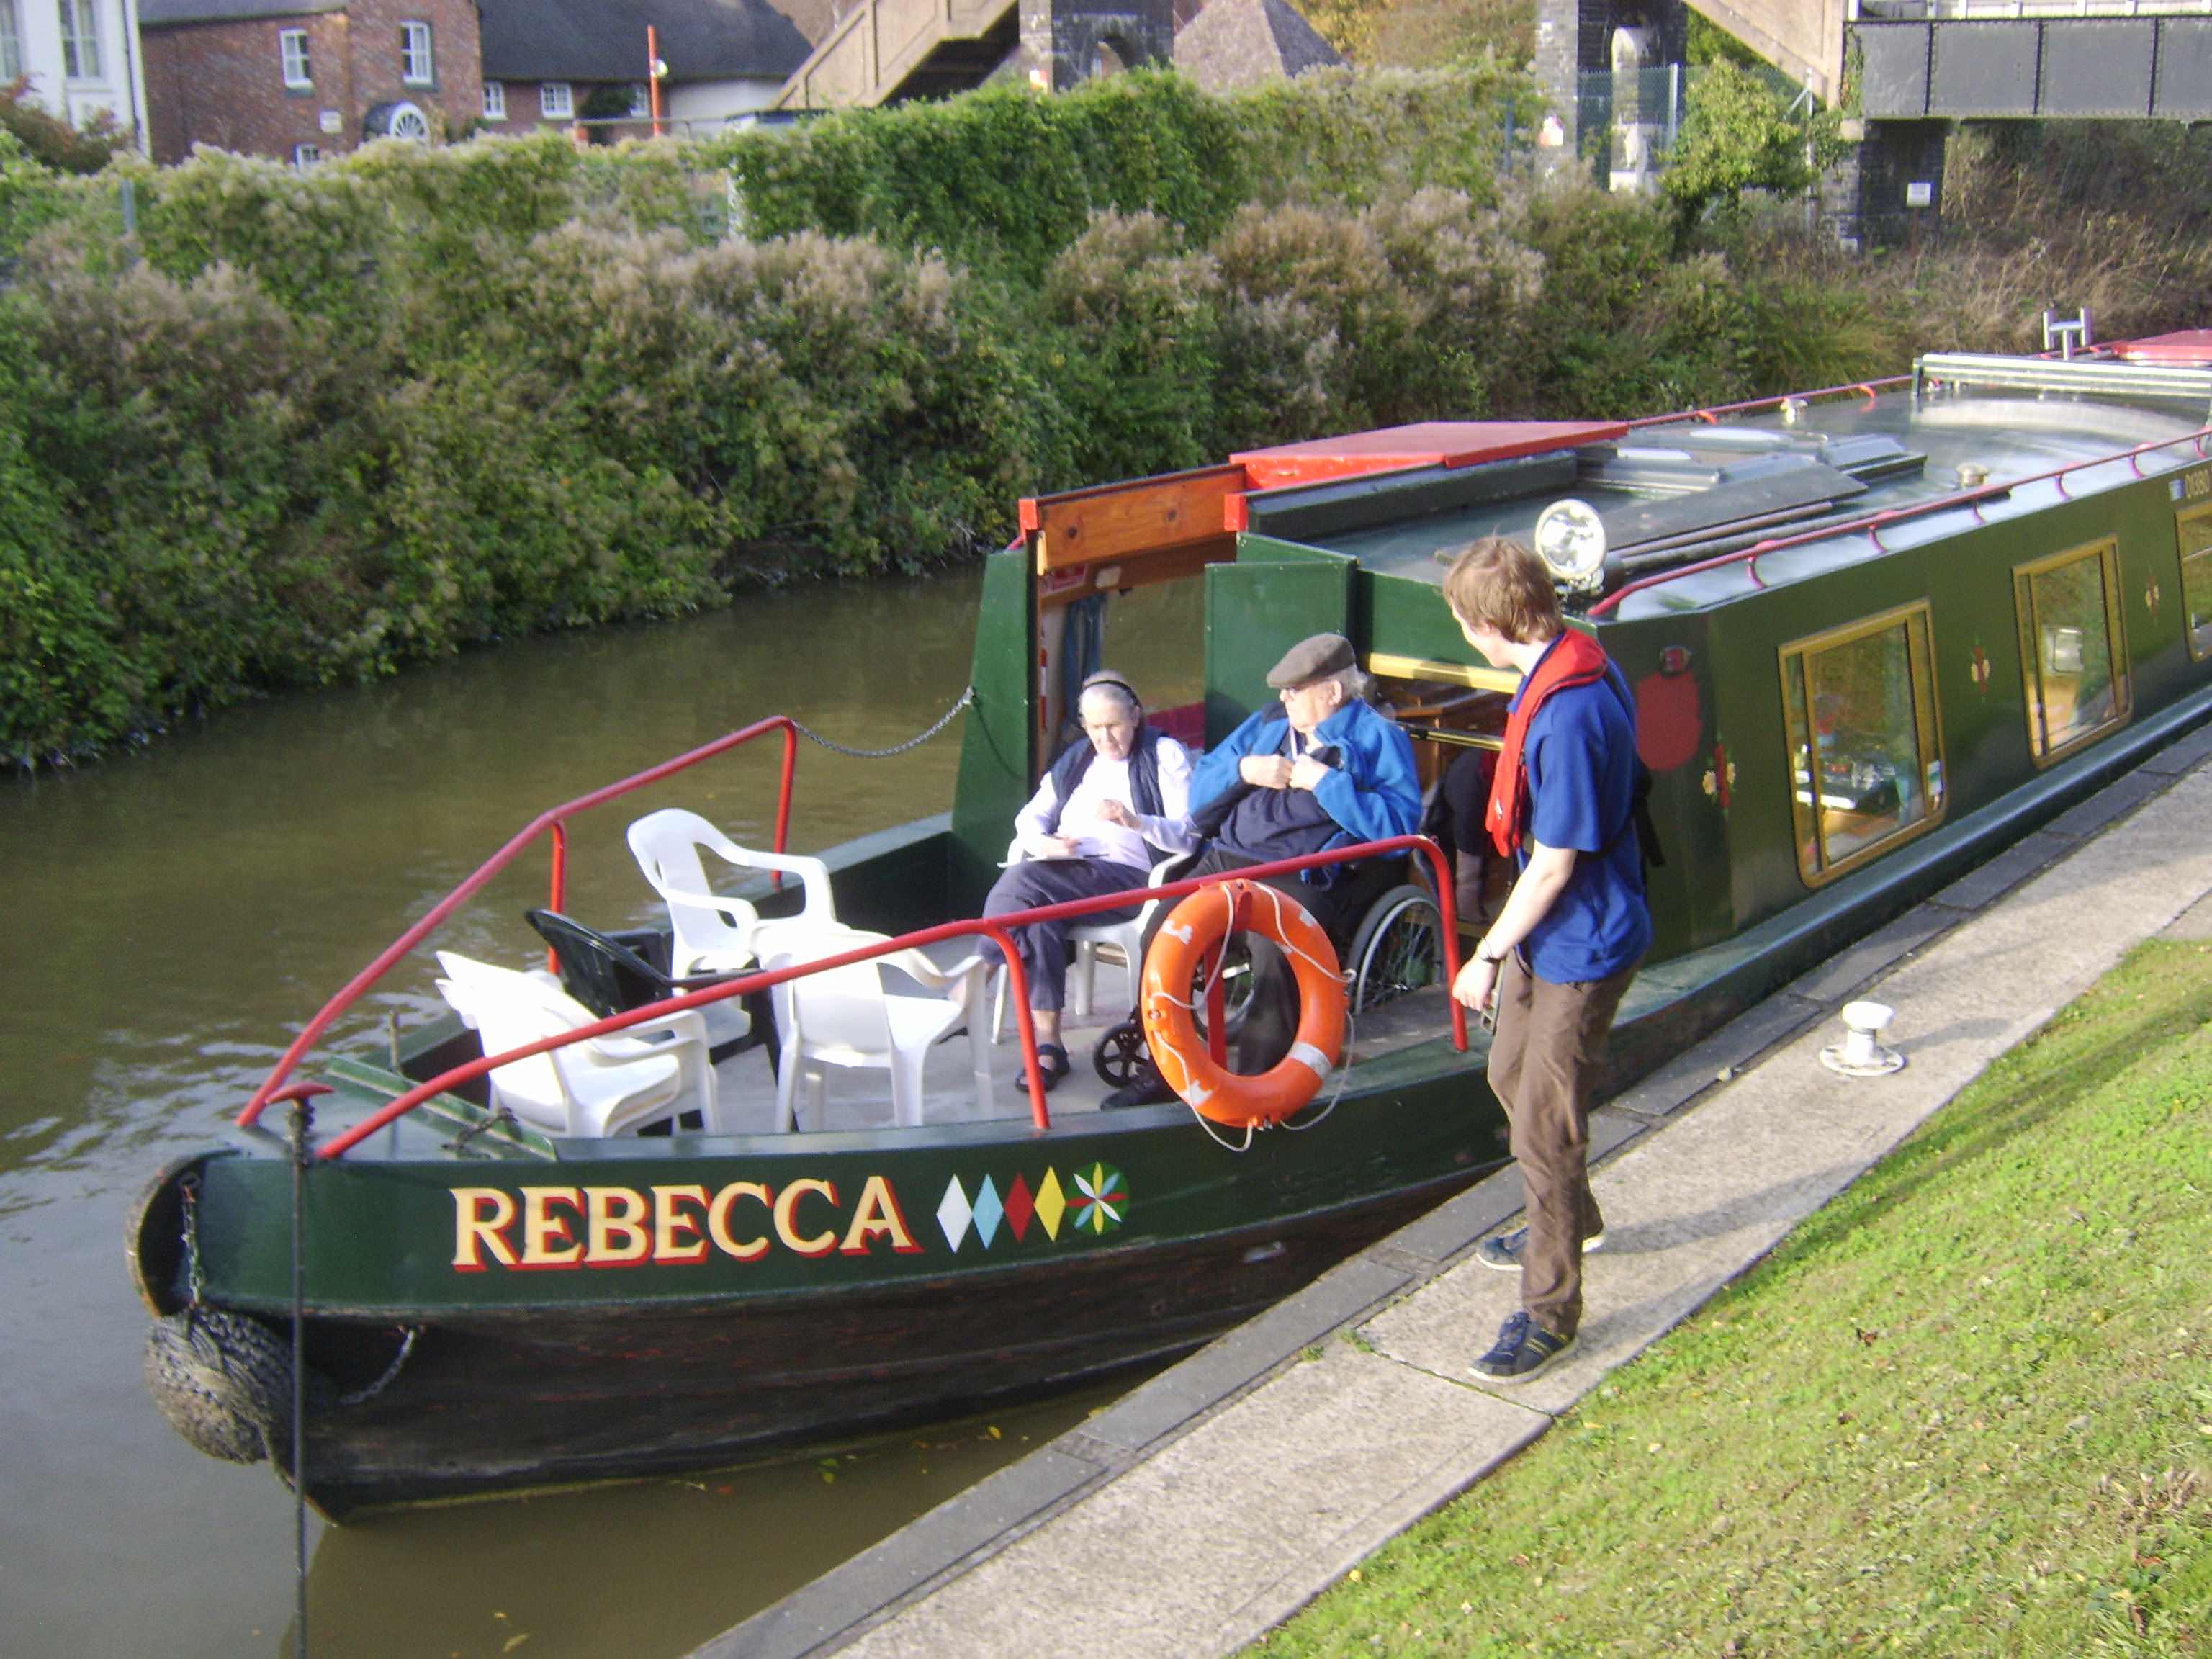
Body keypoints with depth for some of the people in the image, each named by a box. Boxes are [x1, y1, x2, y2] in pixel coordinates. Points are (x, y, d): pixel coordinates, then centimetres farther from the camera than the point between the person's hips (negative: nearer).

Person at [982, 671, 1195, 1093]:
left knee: (1021, 884, -32)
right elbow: (1030, 816, 23)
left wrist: (1135, 821, -20)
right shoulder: (1075, 759, 29)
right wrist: (1041, 843, -2)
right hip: (1061, 870, 5)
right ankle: (1047, 1045, -31)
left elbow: (1188, 835, -1)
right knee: (1038, 911, -33)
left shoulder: (1166, 754, 10)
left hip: (1127, 879, -5)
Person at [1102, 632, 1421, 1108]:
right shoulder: (1267, 725, 23)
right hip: (1227, 860, 6)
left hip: (1302, 879, -6)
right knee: (1162, 934, -17)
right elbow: (1200, 792, 22)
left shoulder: (1377, 738, 5)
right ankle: (1159, 1071, -3)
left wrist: (1325, 782, -12)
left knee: (1276, 954, -34)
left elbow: (1398, 825, -11)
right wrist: (1243, 769, 2)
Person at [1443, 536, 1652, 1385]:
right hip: (1548, 929, 10)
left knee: (1544, 1130, 0)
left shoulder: (1568, 717, -32)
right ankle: (1571, 1221, 49)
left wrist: (1488, 955, -13)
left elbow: (1552, 868, -25)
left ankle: (1551, 1308, 15)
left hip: (1581, 945, -10)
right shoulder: (1579, 662, 0)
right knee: (1512, 1075, 26)